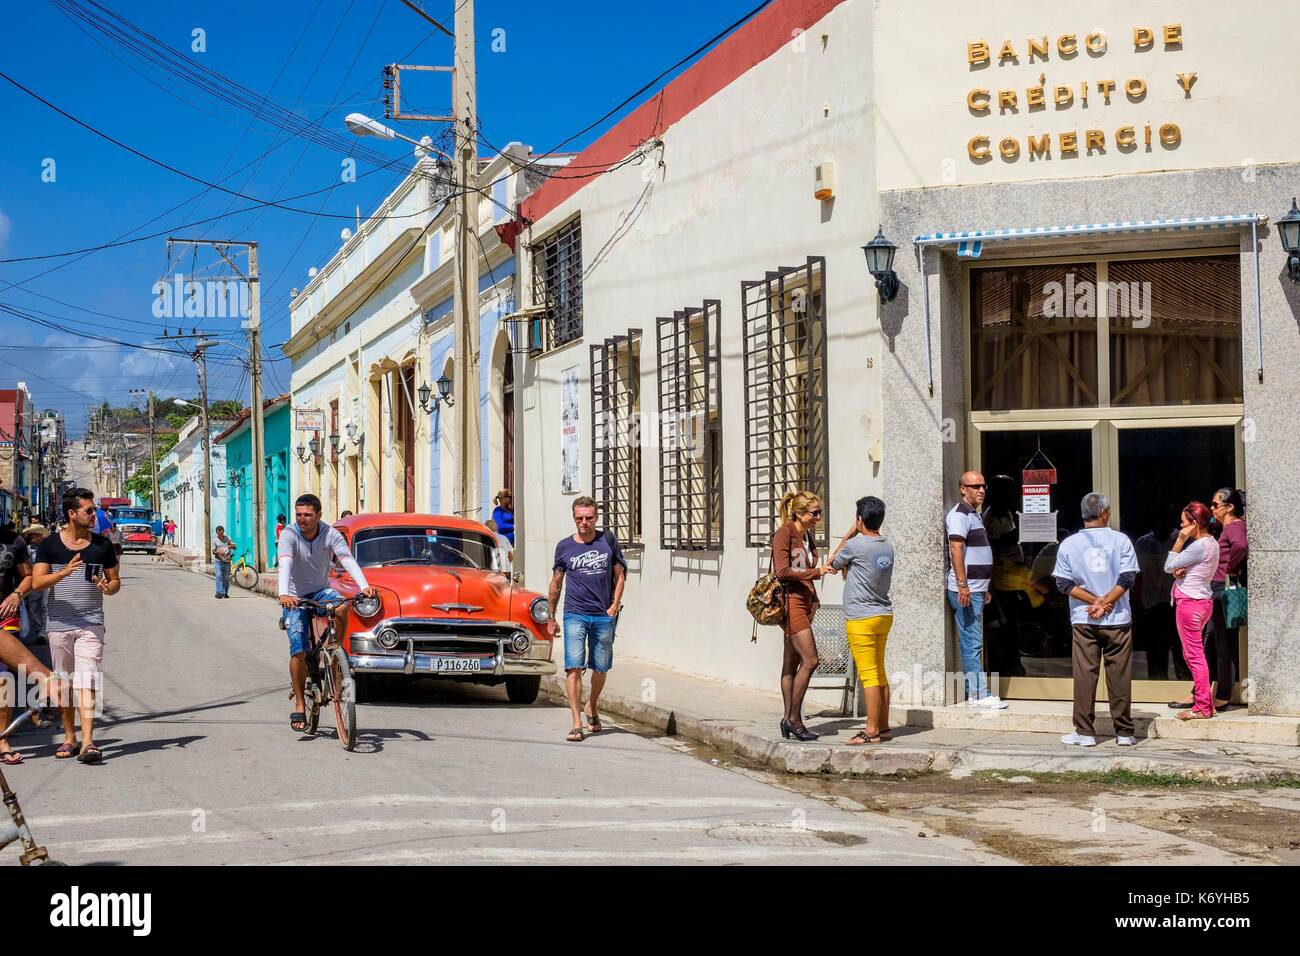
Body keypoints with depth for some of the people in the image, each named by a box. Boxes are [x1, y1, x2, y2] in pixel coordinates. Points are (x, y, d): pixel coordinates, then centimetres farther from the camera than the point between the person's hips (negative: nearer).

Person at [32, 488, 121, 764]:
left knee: (87, 680, -13)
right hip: (59, 624, 1)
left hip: (91, 623, -1)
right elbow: (37, 583, -6)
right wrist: (64, 572, -23)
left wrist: (108, 587, -10)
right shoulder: (50, 544, 2)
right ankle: (69, 737, 23)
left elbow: (116, 581, 14)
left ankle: (87, 742, -21)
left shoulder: (102, 545, 6)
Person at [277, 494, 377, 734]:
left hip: (321, 591, 1)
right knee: (299, 651, -13)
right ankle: (299, 706, -2)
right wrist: (284, 593, -50)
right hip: (295, 597, -1)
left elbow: (347, 559, -25)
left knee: (341, 606, -34)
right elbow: (284, 564, -32)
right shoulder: (289, 535, -17)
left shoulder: (330, 534, -12)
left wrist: (364, 586, -42)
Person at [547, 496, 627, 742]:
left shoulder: (608, 540, 3)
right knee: (574, 668, -12)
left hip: (604, 616, 1)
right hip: (574, 614, -1)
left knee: (600, 668, 12)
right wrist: (551, 617, 13)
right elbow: (556, 584, 12)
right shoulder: (565, 546, 2)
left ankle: (592, 708, 39)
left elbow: (620, 575, 10)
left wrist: (615, 605, 0)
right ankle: (576, 724, -13)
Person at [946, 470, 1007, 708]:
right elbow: (956, 549, -20)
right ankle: (980, 695, -9)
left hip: (976, 589, 10)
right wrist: (962, 585, -26)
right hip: (966, 590, -10)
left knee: (973, 643, 11)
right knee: (972, 643, -9)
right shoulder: (959, 514, -11)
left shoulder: (973, 514, 20)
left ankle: (974, 693, 14)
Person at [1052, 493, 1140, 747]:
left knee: (1084, 676, 4)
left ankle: (1084, 732, 5)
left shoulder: (1069, 544, 1)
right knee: (1119, 676, 5)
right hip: (1117, 620, 0)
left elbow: (1064, 583, -4)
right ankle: (1124, 732, 9)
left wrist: (1094, 600, -5)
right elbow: (1127, 578, -9)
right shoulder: (1121, 540, -2)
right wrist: (1103, 603, -9)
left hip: (1083, 621, 0)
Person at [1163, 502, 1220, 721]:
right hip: (1202, 601, 10)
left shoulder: (1199, 547, -19)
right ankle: (1203, 699, 22)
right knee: (1191, 653, 18)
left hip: (1190, 602, -10)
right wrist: (1178, 570, -8)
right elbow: (1173, 567, 15)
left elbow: (1168, 566, -12)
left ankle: (1203, 708, -2)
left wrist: (1180, 539, -10)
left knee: (1194, 655, -5)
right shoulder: (1211, 543, 12)